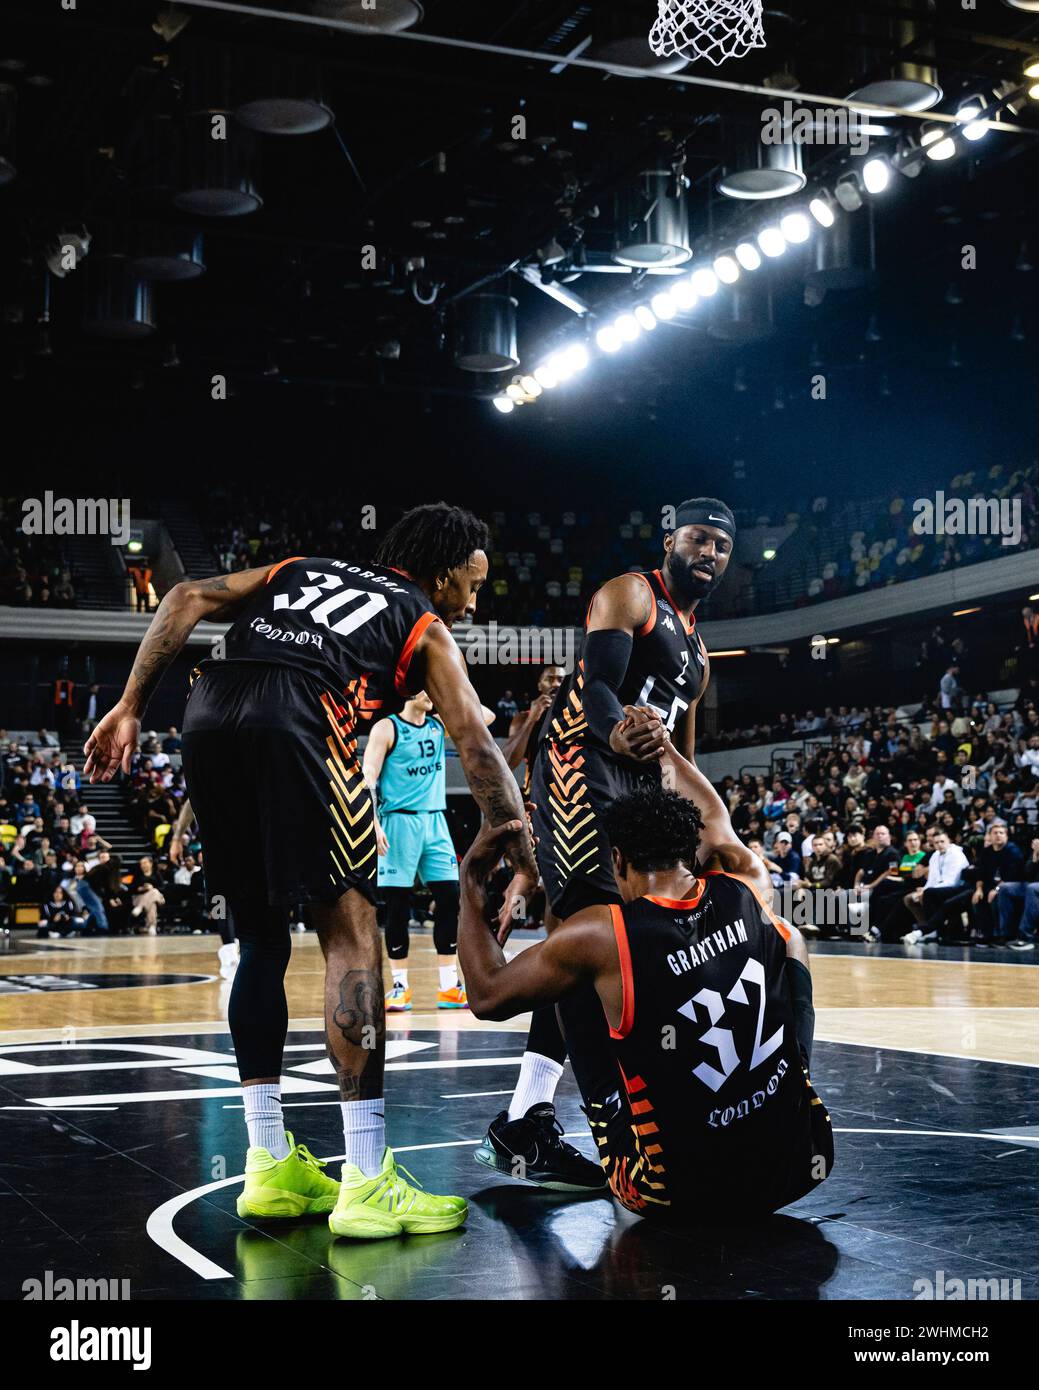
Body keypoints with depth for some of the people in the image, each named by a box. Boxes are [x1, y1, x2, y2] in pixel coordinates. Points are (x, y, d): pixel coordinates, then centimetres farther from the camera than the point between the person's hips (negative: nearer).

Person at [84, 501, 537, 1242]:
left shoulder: (301, 568, 34)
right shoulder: (427, 629, 22)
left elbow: (187, 598, 20)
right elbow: (478, 746, 12)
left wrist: (130, 708, 17)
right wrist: (526, 867, 15)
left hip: (209, 714, 5)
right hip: (299, 721, -5)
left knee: (262, 941, 16)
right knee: (351, 933, 1)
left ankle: (273, 1167, 19)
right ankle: (367, 1184, -2)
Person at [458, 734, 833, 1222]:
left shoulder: (601, 933, -14)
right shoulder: (750, 893, -4)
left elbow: (487, 994, 1)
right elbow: (716, 824, 21)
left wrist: (471, 878, 12)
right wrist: (661, 747, 36)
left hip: (673, 1194, -2)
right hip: (801, 1169, 3)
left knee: (573, 987, 14)